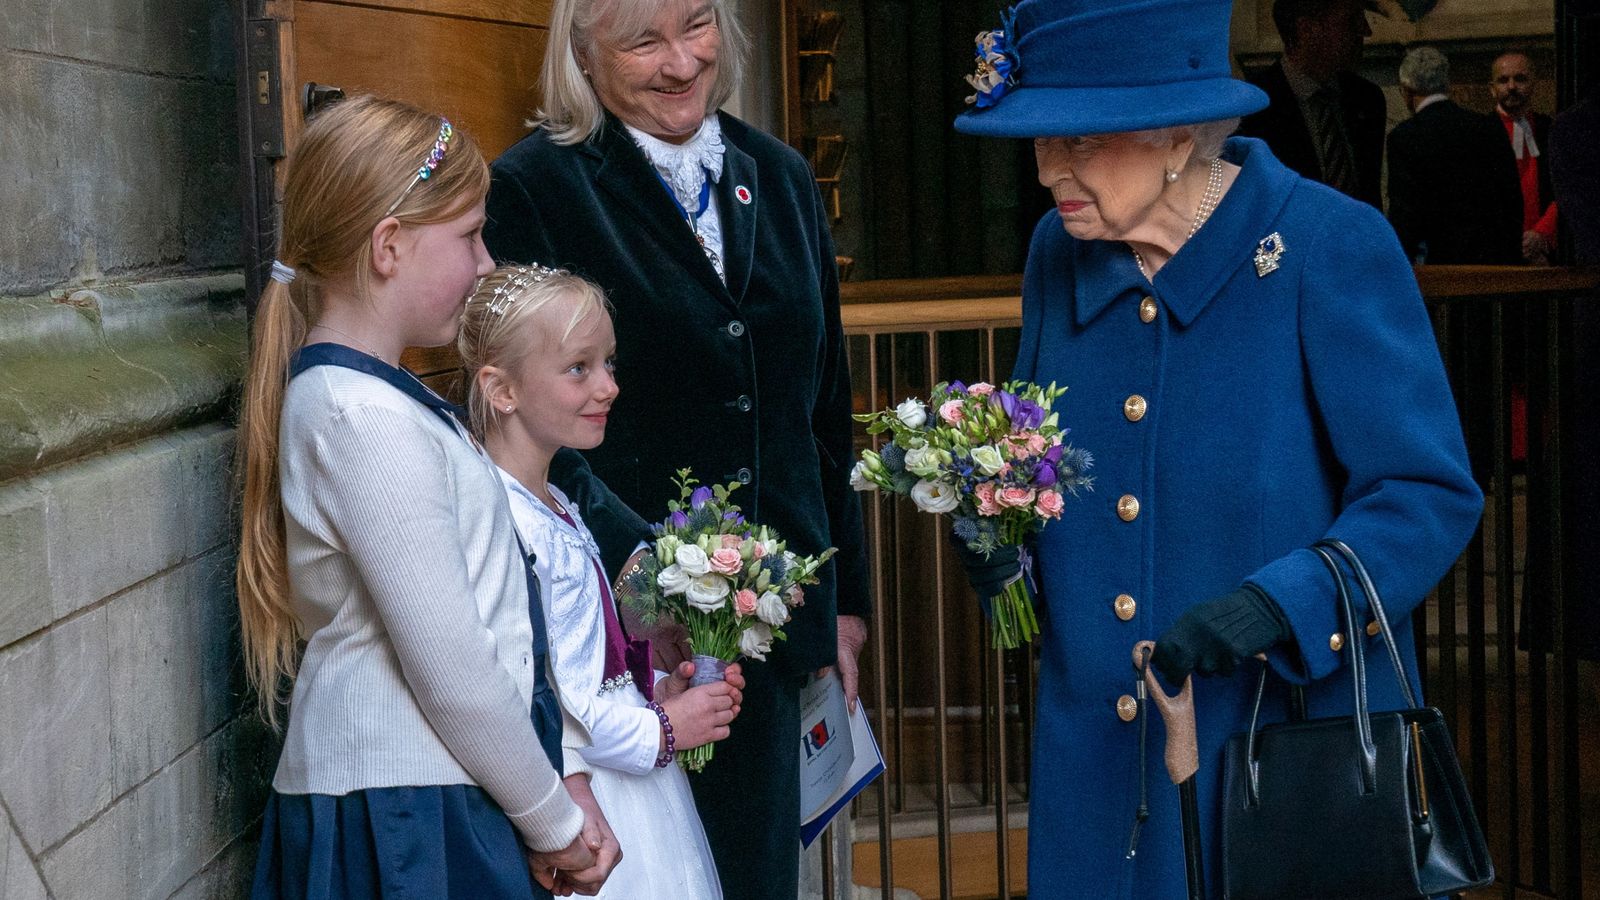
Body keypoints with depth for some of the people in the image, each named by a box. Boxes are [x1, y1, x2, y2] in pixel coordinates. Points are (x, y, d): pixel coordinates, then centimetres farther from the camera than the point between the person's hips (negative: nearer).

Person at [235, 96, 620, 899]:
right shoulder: (370, 419, -17)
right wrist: (554, 821, -6)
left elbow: (483, 616, 12)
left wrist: (558, 785, 7)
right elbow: (451, 671, -18)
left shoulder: (344, 394, 13)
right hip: (404, 824, -9)